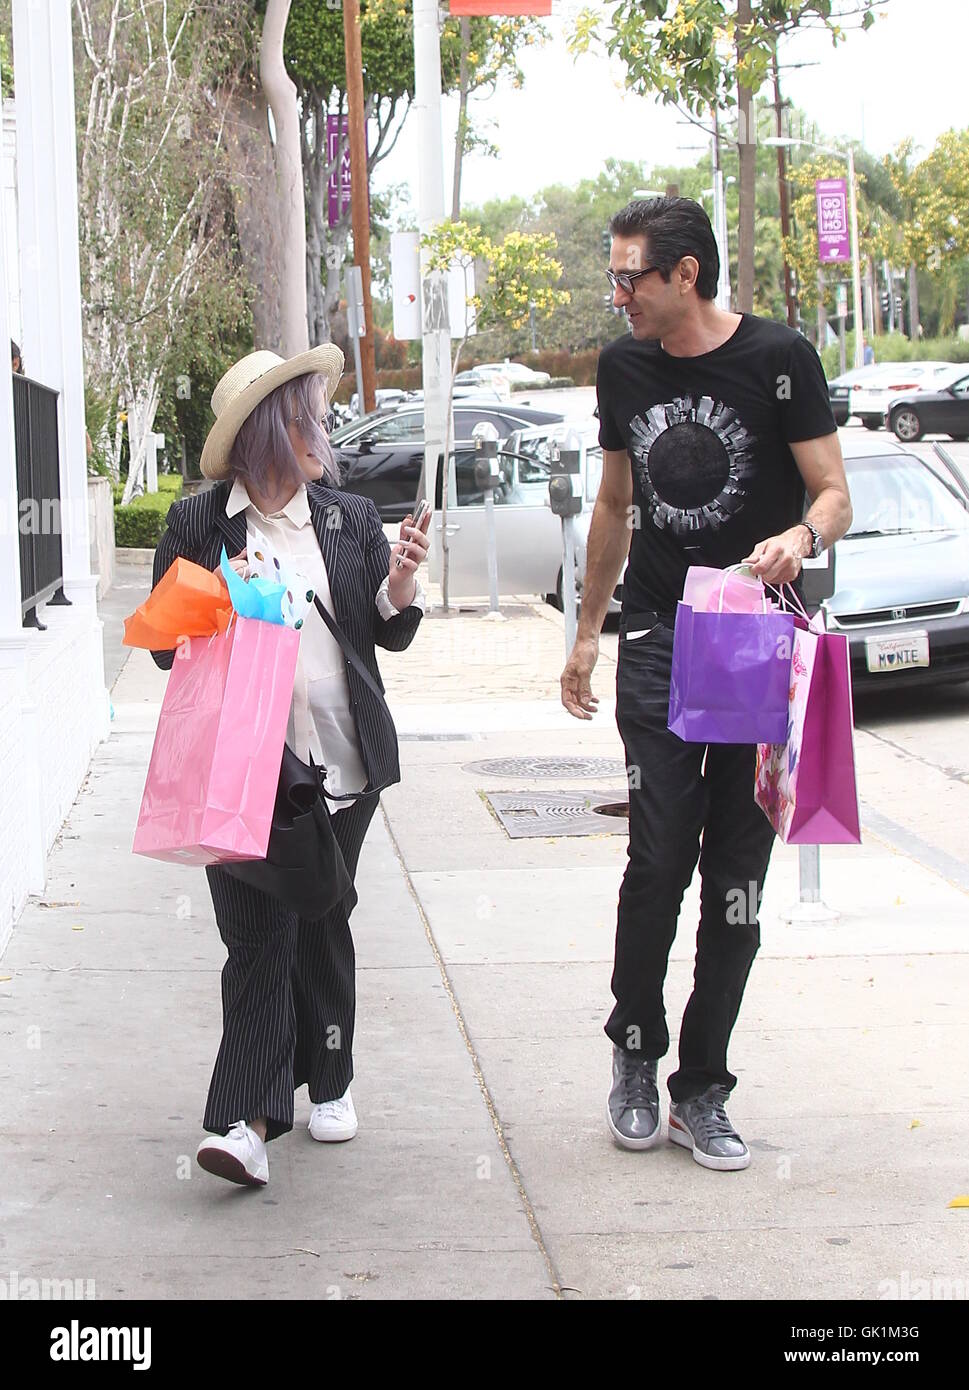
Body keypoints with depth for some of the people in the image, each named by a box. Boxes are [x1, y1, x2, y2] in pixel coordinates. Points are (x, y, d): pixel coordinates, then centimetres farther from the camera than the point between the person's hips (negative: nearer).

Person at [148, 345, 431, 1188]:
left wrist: (401, 580, -8)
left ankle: (328, 1084, 29)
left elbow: (393, 634, 12)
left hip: (341, 763, 3)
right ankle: (249, 1119, -9)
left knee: (324, 927, 14)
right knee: (259, 938, -8)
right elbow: (167, 643, 2)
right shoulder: (198, 524, 0)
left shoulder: (351, 519, 8)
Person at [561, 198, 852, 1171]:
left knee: (737, 872, 2)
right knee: (658, 861, -8)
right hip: (657, 645, 2)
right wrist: (587, 633, 21)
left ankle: (701, 1089, 11)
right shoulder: (623, 367, 8)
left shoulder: (777, 359, -6)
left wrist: (799, 536, -28)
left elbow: (834, 494, -5)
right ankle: (634, 1055, 13)